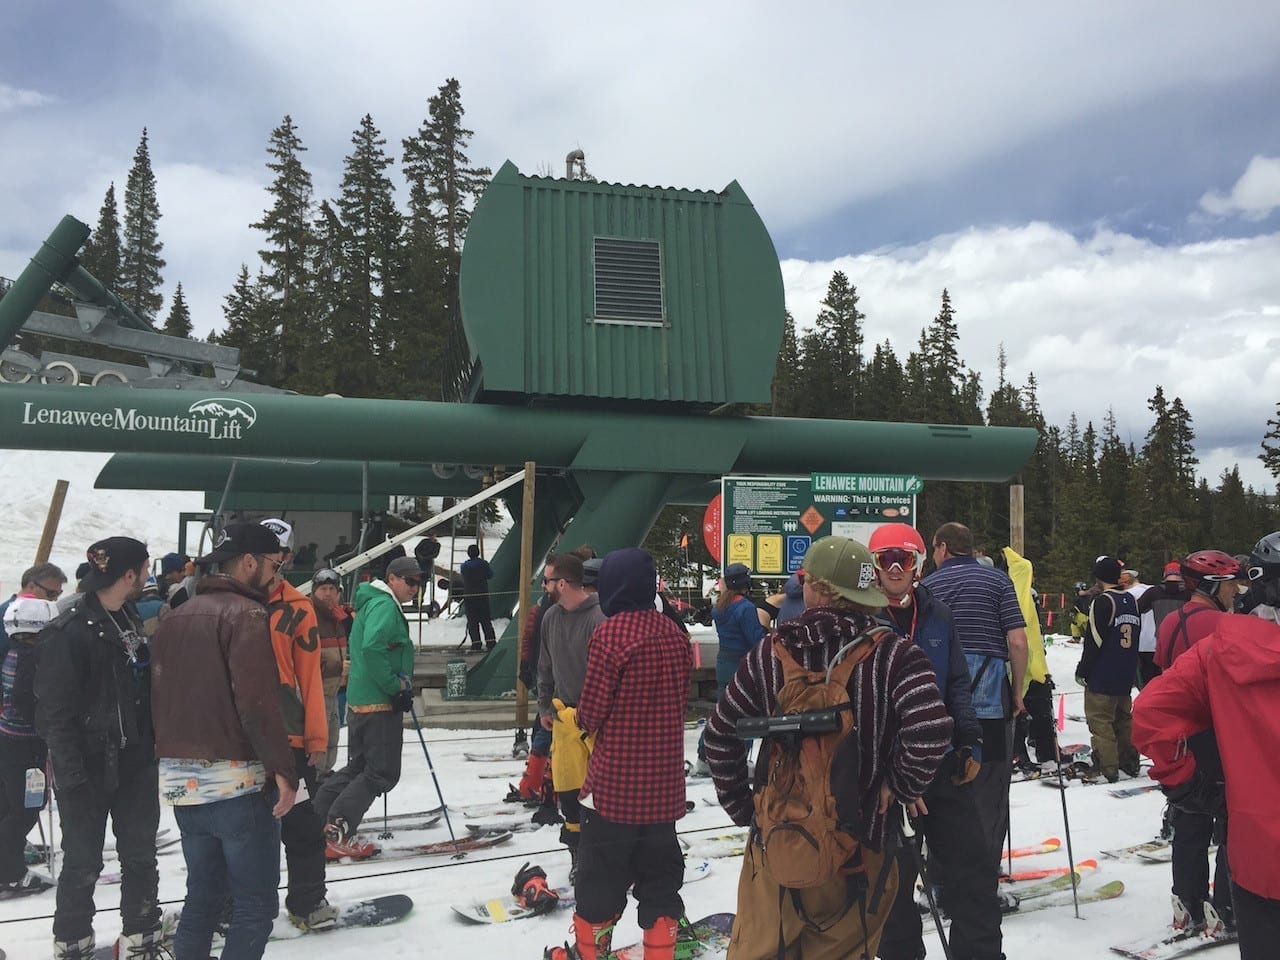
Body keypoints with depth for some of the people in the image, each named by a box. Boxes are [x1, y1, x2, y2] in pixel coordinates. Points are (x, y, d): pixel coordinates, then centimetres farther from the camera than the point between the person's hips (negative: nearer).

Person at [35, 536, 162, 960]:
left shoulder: (131, 620, 9)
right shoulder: (69, 630, -15)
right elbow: (54, 712, -16)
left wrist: (152, 745, 16)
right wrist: (71, 775, -19)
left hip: (136, 762, 7)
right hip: (89, 767, -7)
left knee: (140, 857, 13)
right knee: (83, 864, 7)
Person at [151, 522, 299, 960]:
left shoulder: (175, 617, 13)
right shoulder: (245, 613, -13)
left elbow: (162, 698, 17)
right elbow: (257, 704, -21)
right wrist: (284, 771, -16)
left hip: (183, 781, 8)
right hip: (237, 781, -8)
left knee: (203, 895, 19)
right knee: (256, 904, 0)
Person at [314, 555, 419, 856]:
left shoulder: (372, 604, 20)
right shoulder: (385, 606, -13)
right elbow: (372, 648, -27)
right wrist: (397, 687, -19)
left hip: (360, 701, 10)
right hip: (379, 703, -10)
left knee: (357, 766, 19)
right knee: (383, 772, -3)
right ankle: (338, 834, -2)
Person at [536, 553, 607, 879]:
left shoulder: (599, 618, -18)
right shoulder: (551, 617, 7)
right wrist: (544, 707, 17)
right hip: (564, 715, 7)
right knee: (567, 789, 10)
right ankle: (578, 852, 26)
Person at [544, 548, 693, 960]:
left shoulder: (609, 633, -16)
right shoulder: (675, 634, 3)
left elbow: (592, 714, -14)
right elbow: (680, 700, 9)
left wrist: (571, 716, 8)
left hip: (614, 782, -5)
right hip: (664, 783, 5)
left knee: (602, 875, 13)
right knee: (660, 875, 16)